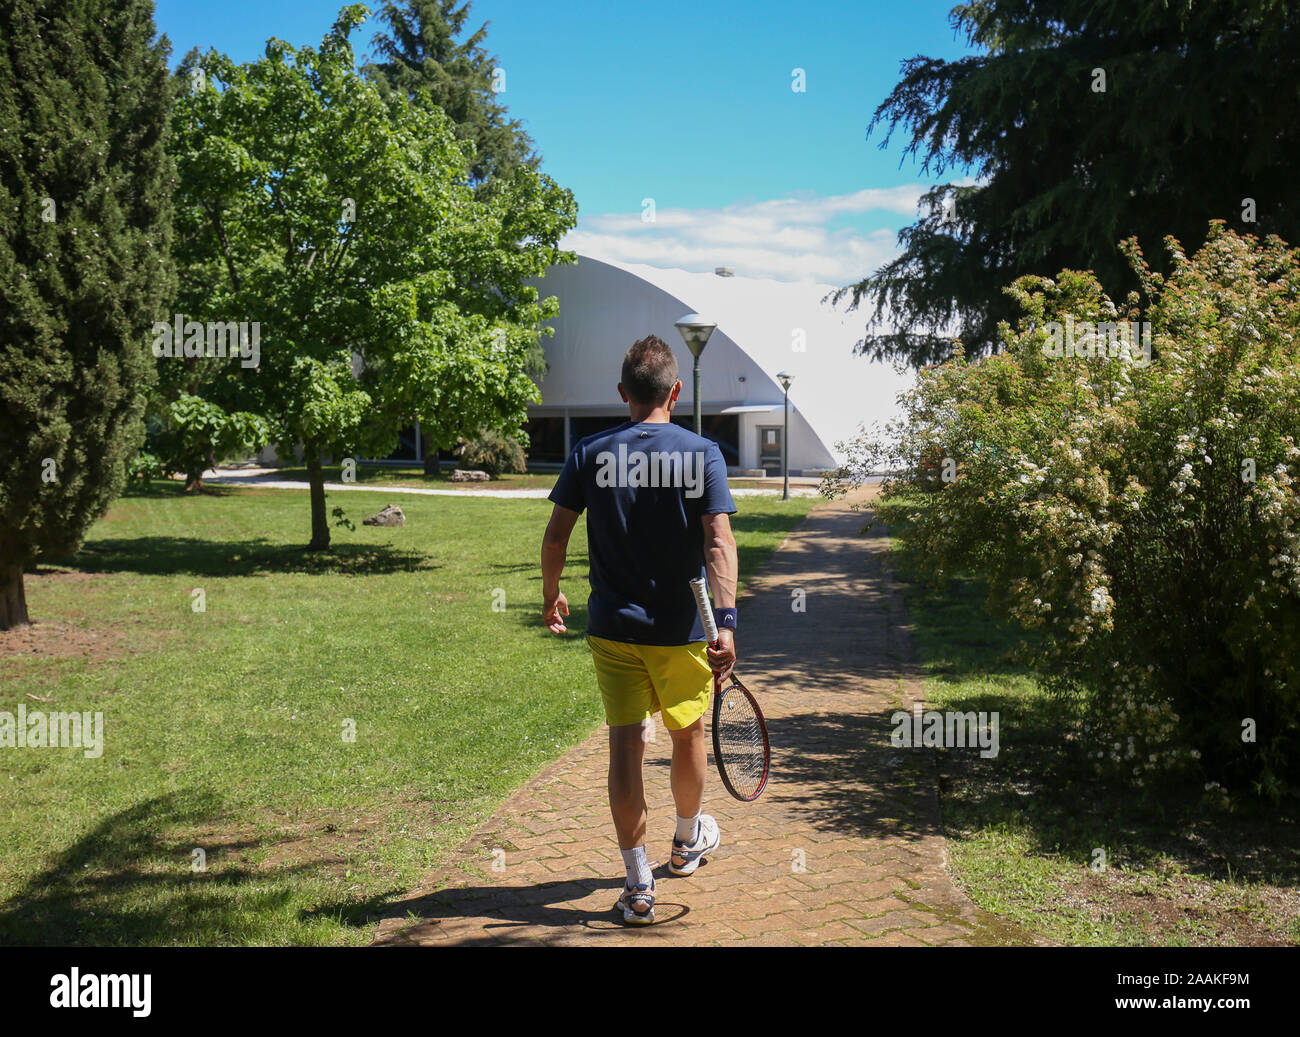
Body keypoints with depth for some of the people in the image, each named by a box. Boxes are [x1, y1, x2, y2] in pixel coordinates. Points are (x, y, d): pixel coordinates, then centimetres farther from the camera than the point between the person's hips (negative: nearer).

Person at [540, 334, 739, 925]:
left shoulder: (590, 454, -2)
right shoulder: (702, 454, -7)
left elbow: (556, 533, -1)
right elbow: (719, 542, -16)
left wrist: (551, 595, 14)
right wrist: (726, 623, -20)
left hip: (611, 626, 1)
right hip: (682, 628, 0)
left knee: (626, 745, 3)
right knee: (689, 735, 20)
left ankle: (638, 885, 4)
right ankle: (688, 841, 42)